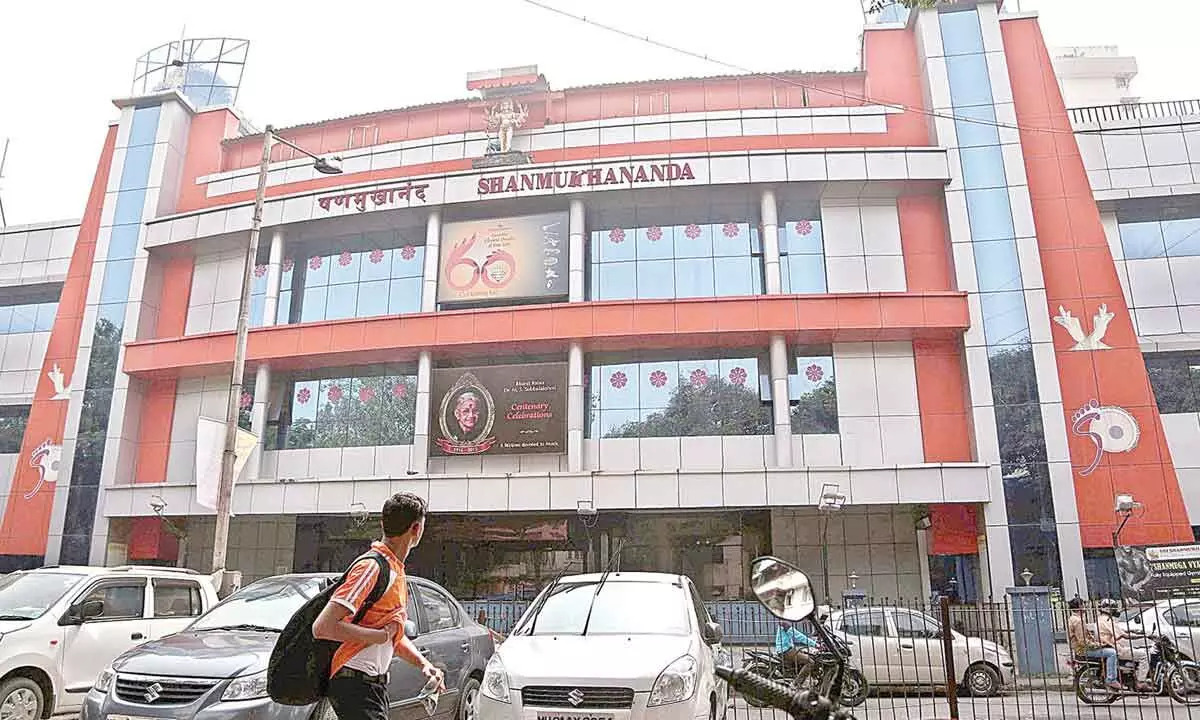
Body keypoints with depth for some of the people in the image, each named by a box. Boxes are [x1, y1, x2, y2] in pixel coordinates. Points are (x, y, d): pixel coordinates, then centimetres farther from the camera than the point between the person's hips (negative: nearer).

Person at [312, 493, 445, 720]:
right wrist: (379, 635, -19)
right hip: (356, 684, -10)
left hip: (376, 684, 10)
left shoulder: (396, 569, 12)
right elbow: (322, 627, -25)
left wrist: (423, 663, 6)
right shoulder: (373, 567, -19)